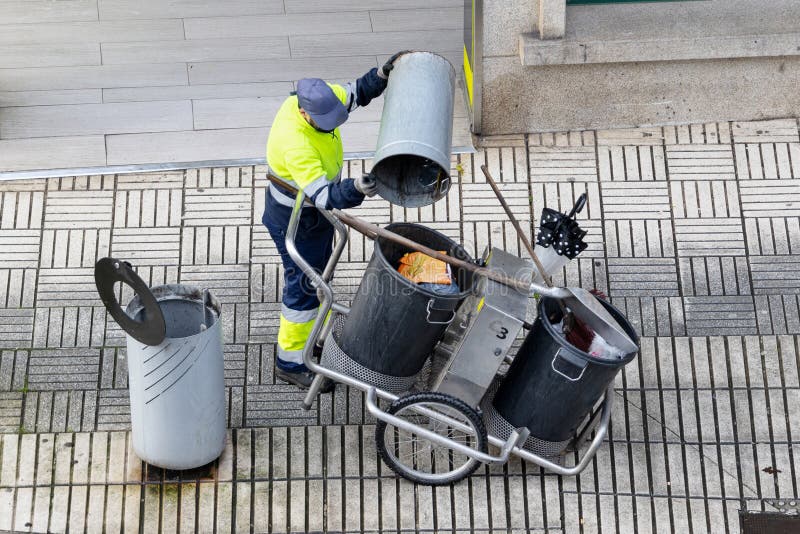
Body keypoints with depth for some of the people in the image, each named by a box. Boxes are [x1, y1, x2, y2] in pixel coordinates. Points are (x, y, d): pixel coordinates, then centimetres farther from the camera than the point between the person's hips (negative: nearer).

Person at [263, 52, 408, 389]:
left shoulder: (316, 99, -15)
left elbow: (356, 93, 4)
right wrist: (356, 189, -61)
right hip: (295, 222, -9)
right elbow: (324, 196, -43)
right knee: (303, 287, 4)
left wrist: (384, 73, -13)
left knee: (319, 276, 24)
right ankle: (290, 363, 22)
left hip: (317, 212, 9)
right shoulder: (295, 144, -39)